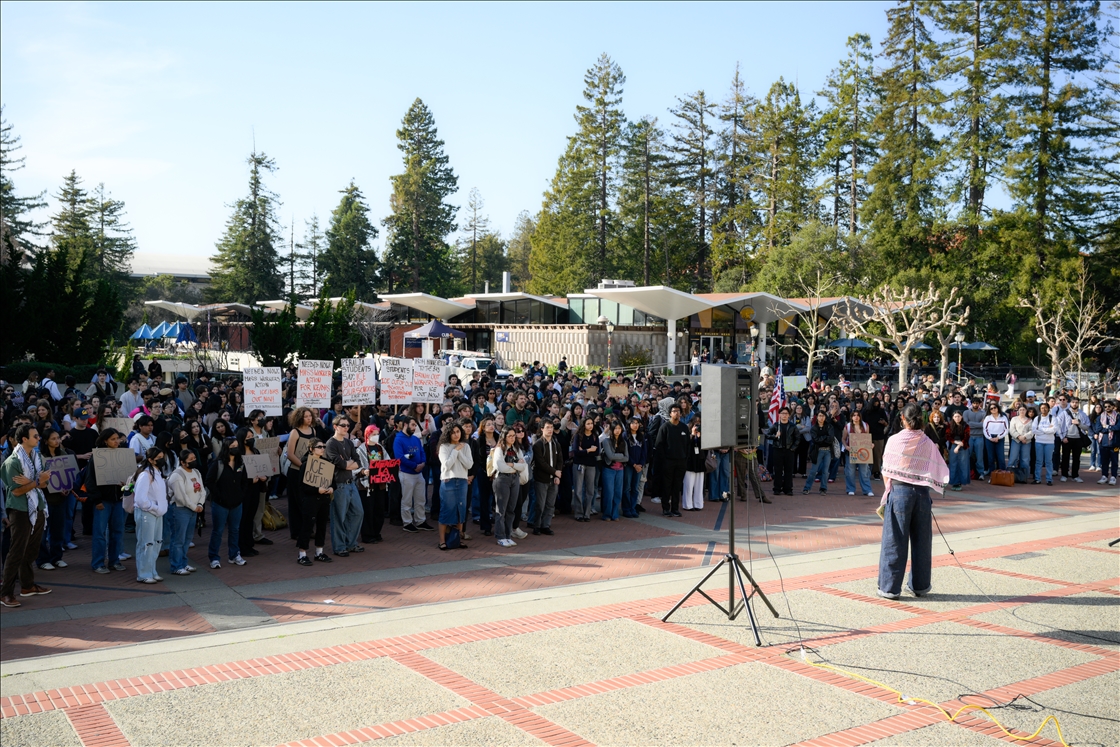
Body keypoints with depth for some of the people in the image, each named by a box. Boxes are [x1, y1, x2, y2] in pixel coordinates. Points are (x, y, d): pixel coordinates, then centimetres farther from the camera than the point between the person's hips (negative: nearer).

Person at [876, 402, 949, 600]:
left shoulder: (894, 440, -6)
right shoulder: (928, 443, 0)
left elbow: (886, 473, -2)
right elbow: (940, 472, 1)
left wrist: (888, 492, 11)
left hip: (899, 491, -2)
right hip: (922, 493, 2)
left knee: (895, 541, 2)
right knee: (921, 540, 12)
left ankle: (890, 587, 5)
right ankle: (920, 585, 20)